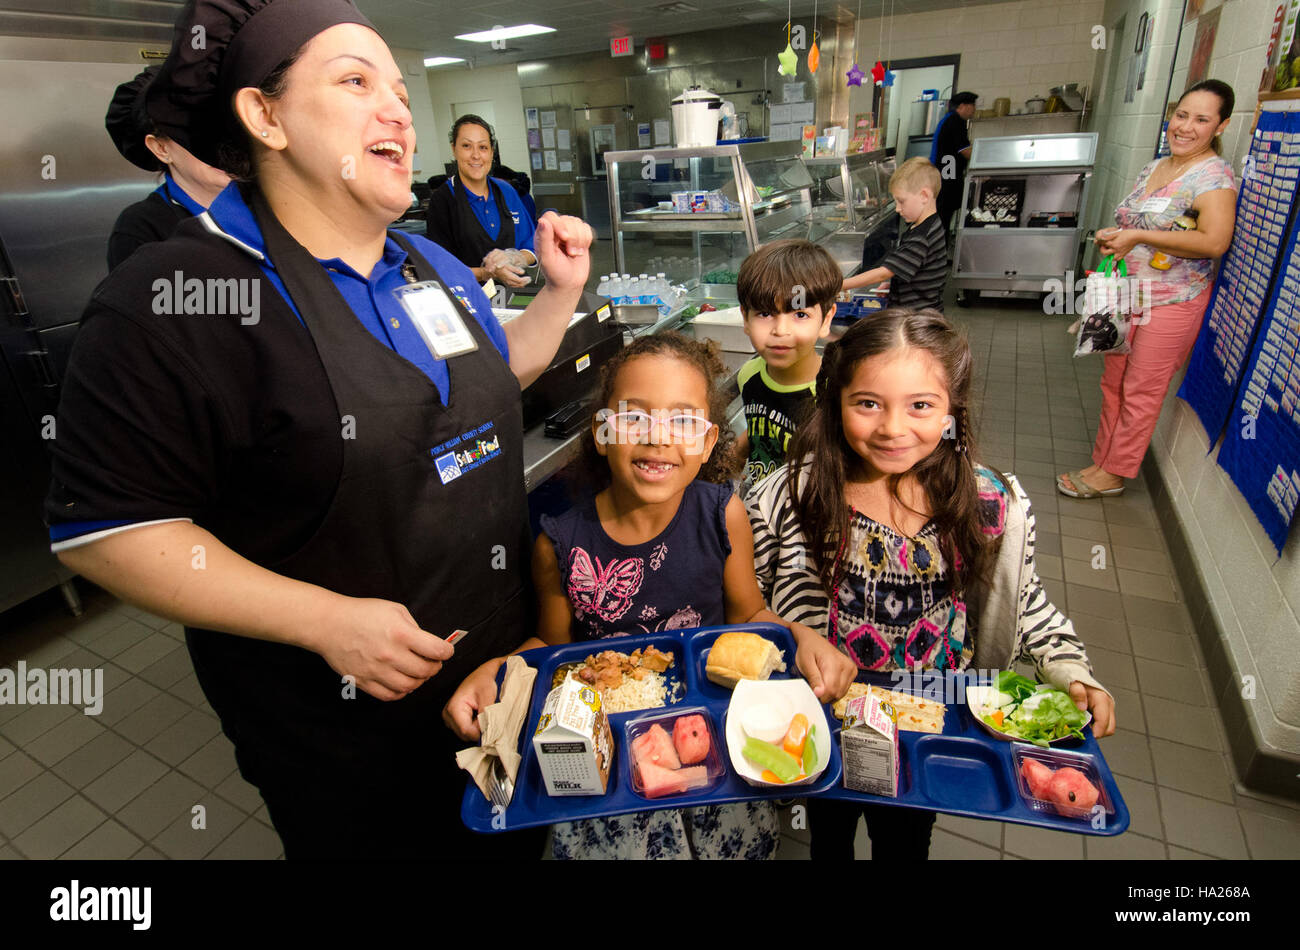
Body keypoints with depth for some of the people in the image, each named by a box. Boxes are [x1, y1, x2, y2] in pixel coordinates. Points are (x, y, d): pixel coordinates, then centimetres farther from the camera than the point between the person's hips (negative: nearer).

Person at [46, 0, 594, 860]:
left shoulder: (434, 265, 4)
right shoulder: (177, 299, -19)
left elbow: (499, 372, 19)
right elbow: (104, 526, -19)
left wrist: (562, 291, 5)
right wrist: (327, 621, -26)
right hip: (341, 723, -5)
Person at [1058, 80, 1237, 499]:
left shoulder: (1213, 174, -12)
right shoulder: (1154, 167, 11)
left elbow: (1215, 242, -24)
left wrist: (1138, 236, -23)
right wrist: (1111, 237, 2)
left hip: (1172, 303, -7)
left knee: (1141, 392, 0)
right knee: (1114, 383, 12)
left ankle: (1114, 473, 10)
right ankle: (1103, 461, 23)